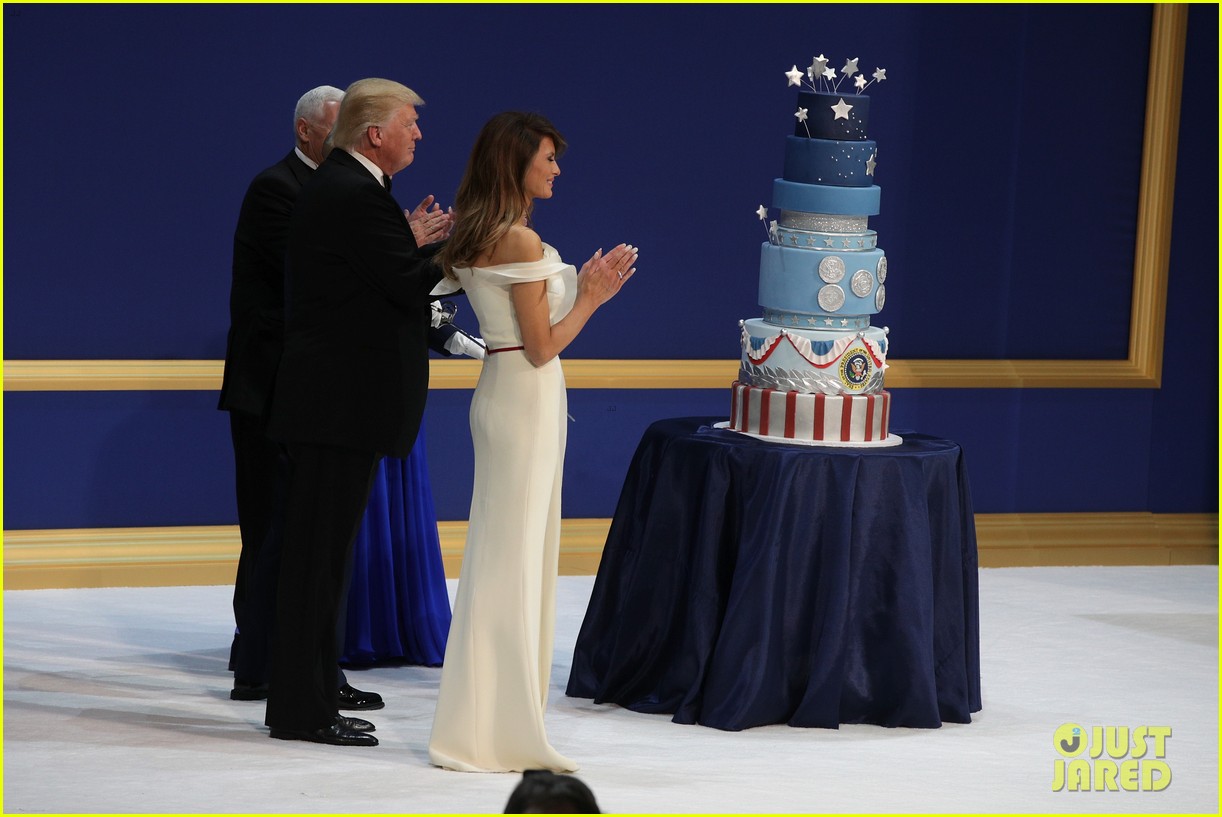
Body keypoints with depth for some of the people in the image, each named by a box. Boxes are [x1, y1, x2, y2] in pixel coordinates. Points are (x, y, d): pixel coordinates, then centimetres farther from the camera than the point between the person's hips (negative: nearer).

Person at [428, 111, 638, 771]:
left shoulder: (473, 236, 10)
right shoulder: (521, 241, -17)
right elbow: (541, 347, -16)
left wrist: (582, 289, 14)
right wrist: (589, 299, -5)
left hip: (501, 393, 9)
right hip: (527, 400, -9)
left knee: (515, 554, 14)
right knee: (511, 556, -4)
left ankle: (489, 720, 20)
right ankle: (492, 732, 0)